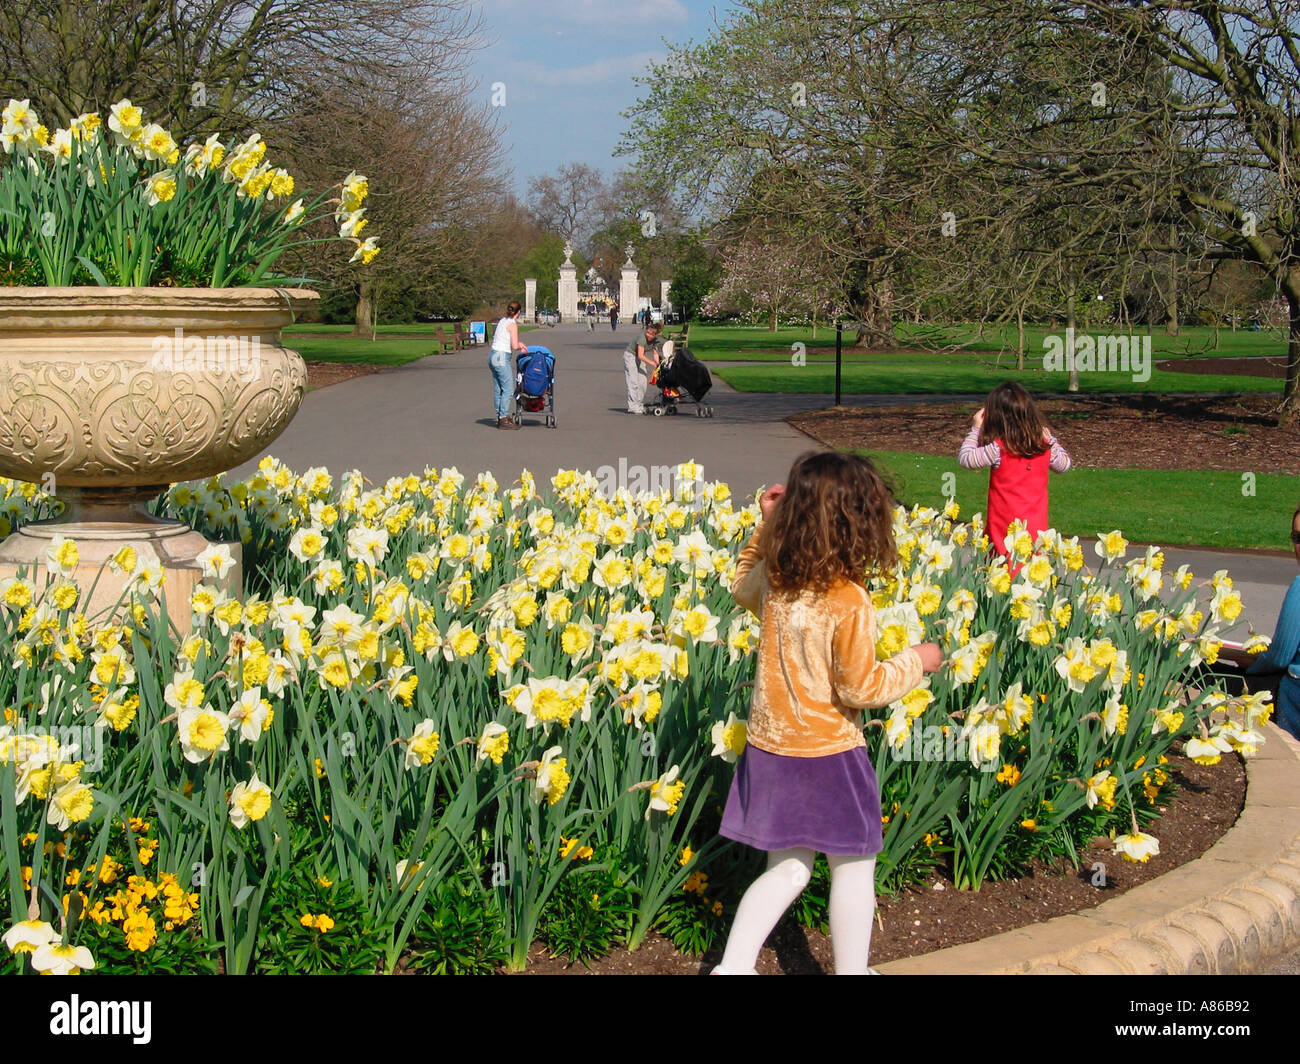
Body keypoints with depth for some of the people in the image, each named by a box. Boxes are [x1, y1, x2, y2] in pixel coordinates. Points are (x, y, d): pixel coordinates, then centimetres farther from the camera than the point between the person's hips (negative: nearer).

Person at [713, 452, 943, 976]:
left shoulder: (773, 577, -4)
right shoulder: (848, 603, -23)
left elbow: (743, 589, 21)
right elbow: (861, 688, -19)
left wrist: (765, 526, 14)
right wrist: (915, 661, -4)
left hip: (769, 750, 6)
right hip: (826, 757, -6)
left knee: (787, 870, 19)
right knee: (854, 869, 13)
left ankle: (733, 965, 13)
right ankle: (851, 971, 23)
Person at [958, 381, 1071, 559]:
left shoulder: (998, 450, -13)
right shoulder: (1045, 446, 1)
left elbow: (964, 458, -1)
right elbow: (1064, 465, 20)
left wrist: (976, 428, 9)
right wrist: (1051, 438, 27)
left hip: (1004, 529, -4)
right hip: (1037, 527, 4)